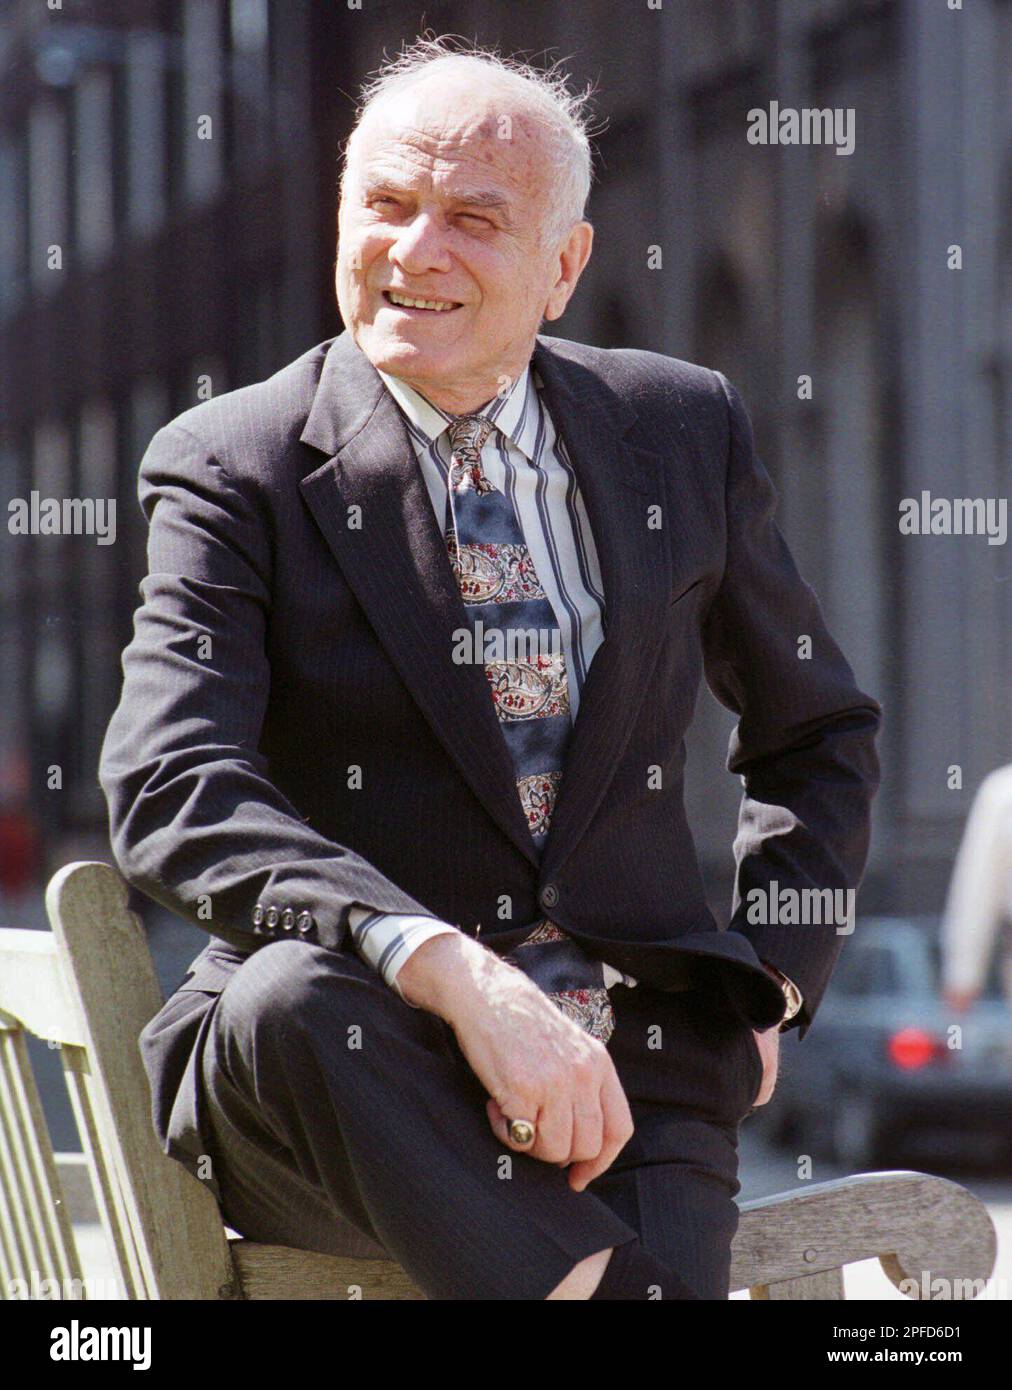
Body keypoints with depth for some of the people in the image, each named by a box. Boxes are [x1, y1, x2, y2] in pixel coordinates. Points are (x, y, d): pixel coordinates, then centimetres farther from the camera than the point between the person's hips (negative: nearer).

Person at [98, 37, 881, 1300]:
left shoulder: (683, 434, 12)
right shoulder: (235, 471, 1)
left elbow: (817, 737, 27)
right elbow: (168, 792, -16)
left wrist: (765, 990, 10)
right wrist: (451, 973, -30)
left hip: (631, 1068, 1)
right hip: (354, 1069, -1)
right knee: (293, 998, -37)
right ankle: (593, 1281, -31)